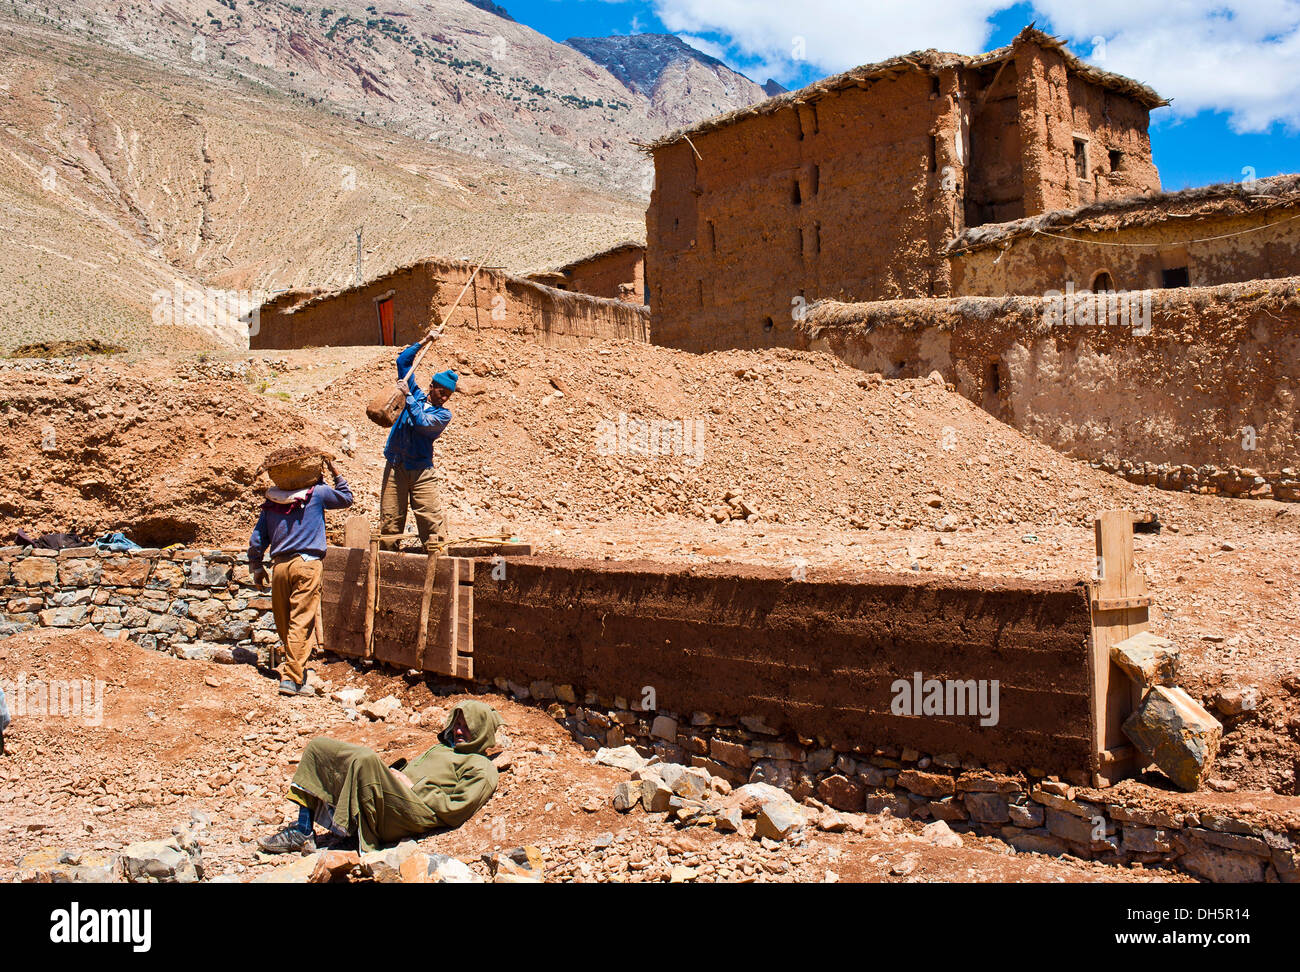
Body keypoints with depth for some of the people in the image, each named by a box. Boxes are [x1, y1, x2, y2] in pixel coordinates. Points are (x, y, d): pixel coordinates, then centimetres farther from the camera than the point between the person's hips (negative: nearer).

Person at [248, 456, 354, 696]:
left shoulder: (271, 502, 13)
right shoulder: (316, 493, 2)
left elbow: (256, 541, 13)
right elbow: (346, 498, 17)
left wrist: (257, 569, 24)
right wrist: (336, 474, 27)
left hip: (280, 565, 4)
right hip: (307, 563, -4)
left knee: (284, 622, 14)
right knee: (301, 622, -6)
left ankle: (290, 664, 28)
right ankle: (292, 678, -10)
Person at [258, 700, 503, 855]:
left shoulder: (481, 768, 7)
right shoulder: (442, 748, 35)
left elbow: (454, 811, -7)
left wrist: (413, 788, -6)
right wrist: (398, 771, 11)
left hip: (411, 815, -9)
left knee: (366, 759, -36)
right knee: (319, 746, 5)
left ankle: (364, 846, -25)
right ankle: (303, 832, -2)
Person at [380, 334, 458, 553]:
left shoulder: (444, 414, 2)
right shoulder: (416, 395, 12)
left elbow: (422, 422, -17)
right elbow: (402, 362, 15)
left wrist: (408, 395, -16)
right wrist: (424, 342, 9)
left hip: (421, 469, -3)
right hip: (395, 466, 3)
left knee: (431, 516, -9)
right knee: (390, 519, 3)